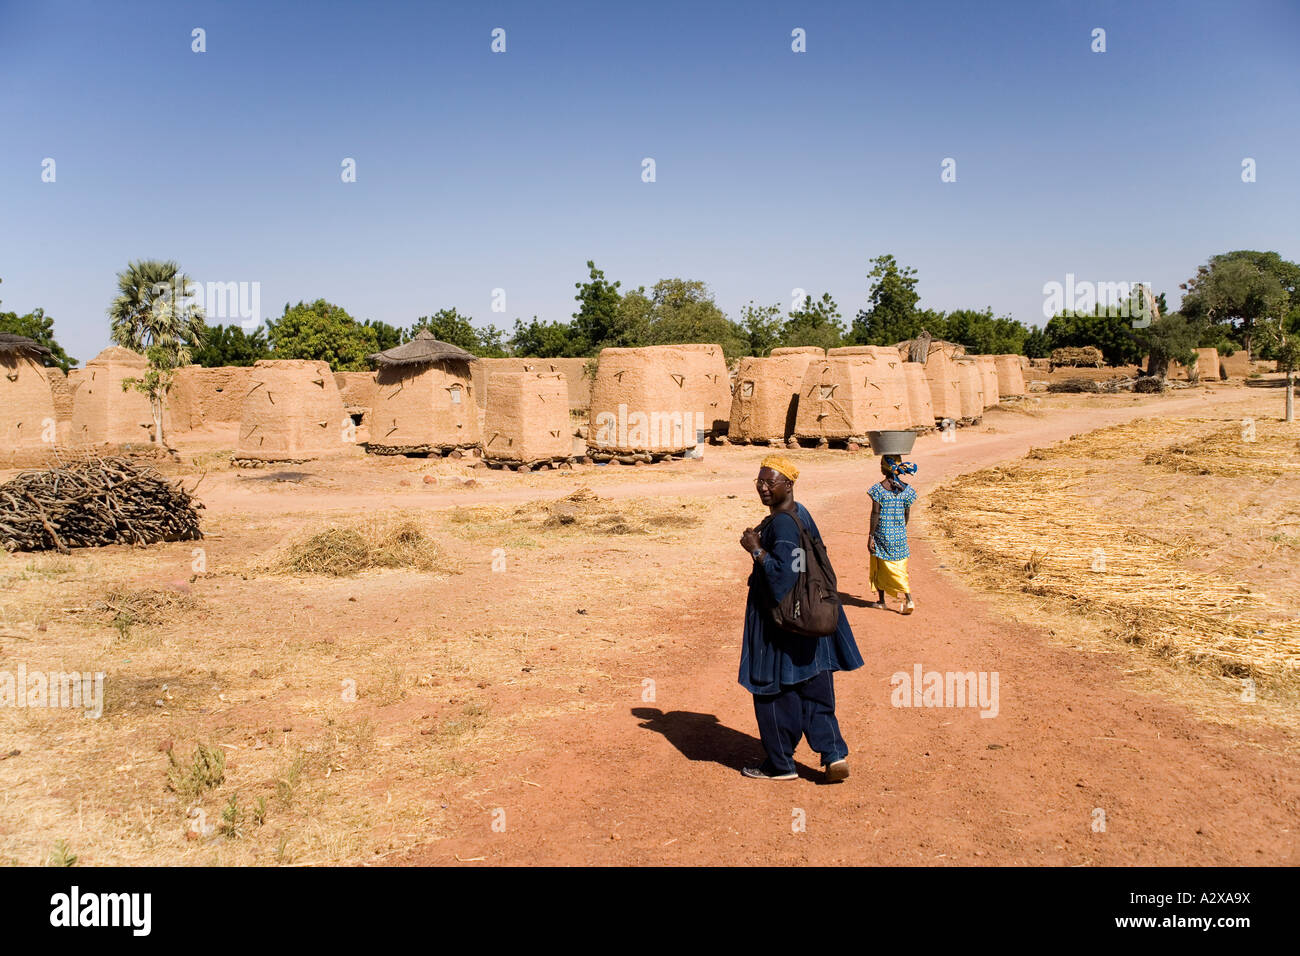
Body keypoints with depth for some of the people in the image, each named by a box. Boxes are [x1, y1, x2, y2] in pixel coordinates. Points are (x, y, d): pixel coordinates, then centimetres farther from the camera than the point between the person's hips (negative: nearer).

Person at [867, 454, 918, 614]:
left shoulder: (878, 489, -13)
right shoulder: (906, 489, -1)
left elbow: (875, 514, -13)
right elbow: (907, 514, 5)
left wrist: (871, 536, -7)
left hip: (882, 533, -3)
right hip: (899, 534, 3)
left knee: (880, 568, 13)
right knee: (899, 568, 10)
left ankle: (881, 600, 22)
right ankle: (908, 599, -5)